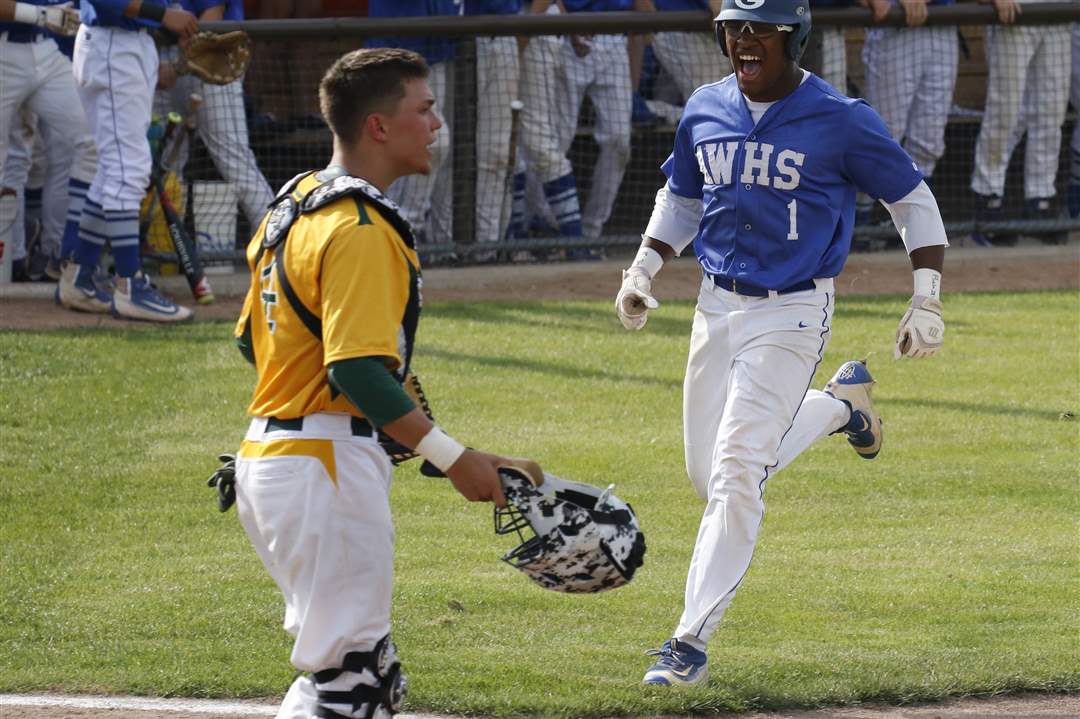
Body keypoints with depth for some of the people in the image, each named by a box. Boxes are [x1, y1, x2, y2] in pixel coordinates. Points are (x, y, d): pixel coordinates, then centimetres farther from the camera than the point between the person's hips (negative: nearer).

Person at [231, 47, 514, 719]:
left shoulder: (295, 205, 14)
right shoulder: (361, 229, -16)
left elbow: (253, 339, 21)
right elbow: (356, 368, -26)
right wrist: (451, 456, -27)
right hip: (327, 465, -10)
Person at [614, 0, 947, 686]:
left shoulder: (841, 121, -12)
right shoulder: (706, 110, 4)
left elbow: (913, 200, -4)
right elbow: (682, 198, 20)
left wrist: (927, 302, -10)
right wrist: (642, 271, 5)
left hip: (791, 314, -6)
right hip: (718, 307, 6)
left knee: (737, 475, -15)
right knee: (710, 476, 13)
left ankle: (692, 643, -12)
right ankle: (839, 404, 38)